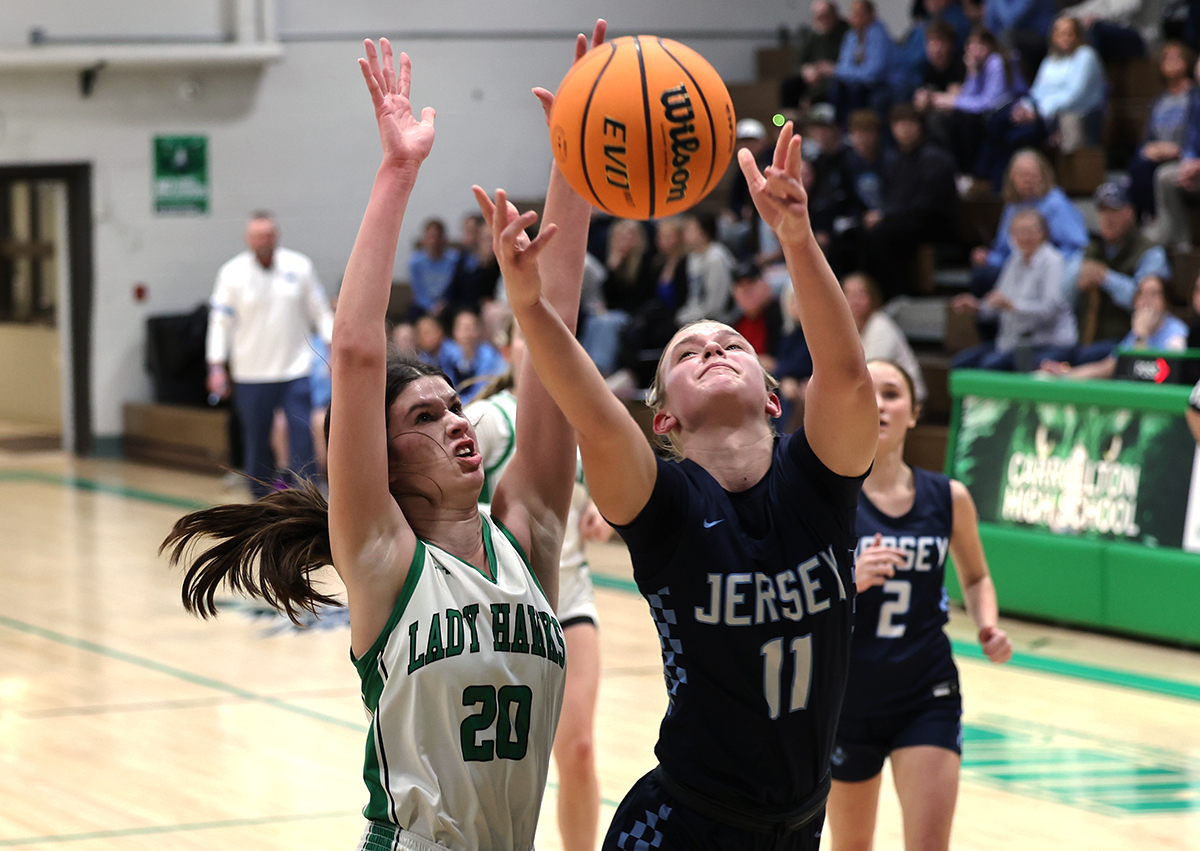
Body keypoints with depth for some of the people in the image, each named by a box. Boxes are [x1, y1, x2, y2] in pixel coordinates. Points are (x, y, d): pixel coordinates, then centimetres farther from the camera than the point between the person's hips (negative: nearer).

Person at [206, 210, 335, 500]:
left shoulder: (299, 267, 2)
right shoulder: (232, 273, -2)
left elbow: (320, 312, 9)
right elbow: (221, 322, 0)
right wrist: (217, 366, -6)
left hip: (296, 370, 0)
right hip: (250, 375, 0)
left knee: (303, 437, -9)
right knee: (256, 443, 8)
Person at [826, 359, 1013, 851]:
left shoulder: (949, 498, -2)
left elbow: (975, 577, 17)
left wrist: (987, 627, -3)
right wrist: (851, 579, -32)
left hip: (929, 699, 1)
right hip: (846, 696, -1)